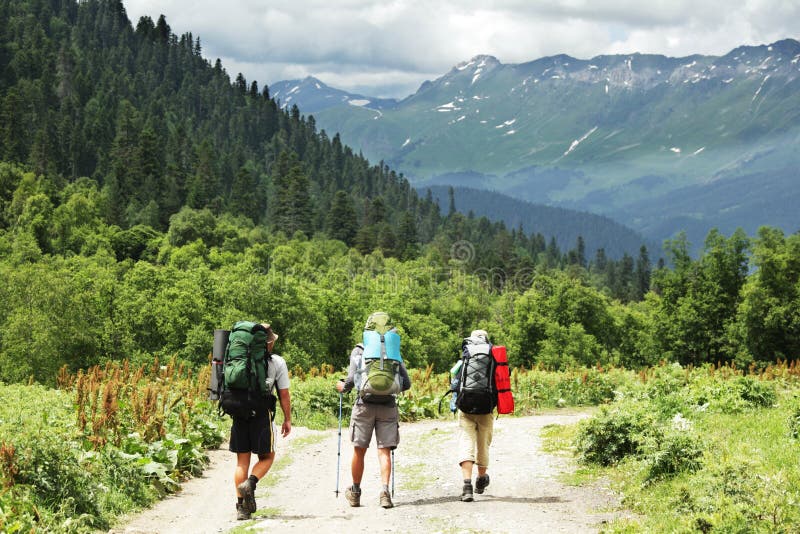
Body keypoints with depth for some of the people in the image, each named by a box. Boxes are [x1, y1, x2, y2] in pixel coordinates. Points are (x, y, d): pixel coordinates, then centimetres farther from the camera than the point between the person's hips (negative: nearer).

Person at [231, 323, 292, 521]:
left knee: (242, 460, 8)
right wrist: (287, 419, 10)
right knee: (267, 456, 13)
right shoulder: (277, 362, 3)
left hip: (239, 413, 3)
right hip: (262, 414, -3)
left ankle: (241, 507, 5)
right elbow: (284, 394, 3)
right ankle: (250, 483, -15)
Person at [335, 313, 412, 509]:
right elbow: (406, 383, 3)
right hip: (388, 406, 1)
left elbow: (352, 380, -10)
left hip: (365, 405, -1)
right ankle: (385, 491, -13)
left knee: (359, 450, 10)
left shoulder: (359, 351, 0)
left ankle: (355, 493, 22)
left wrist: (342, 387, 11)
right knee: (384, 451, 2)